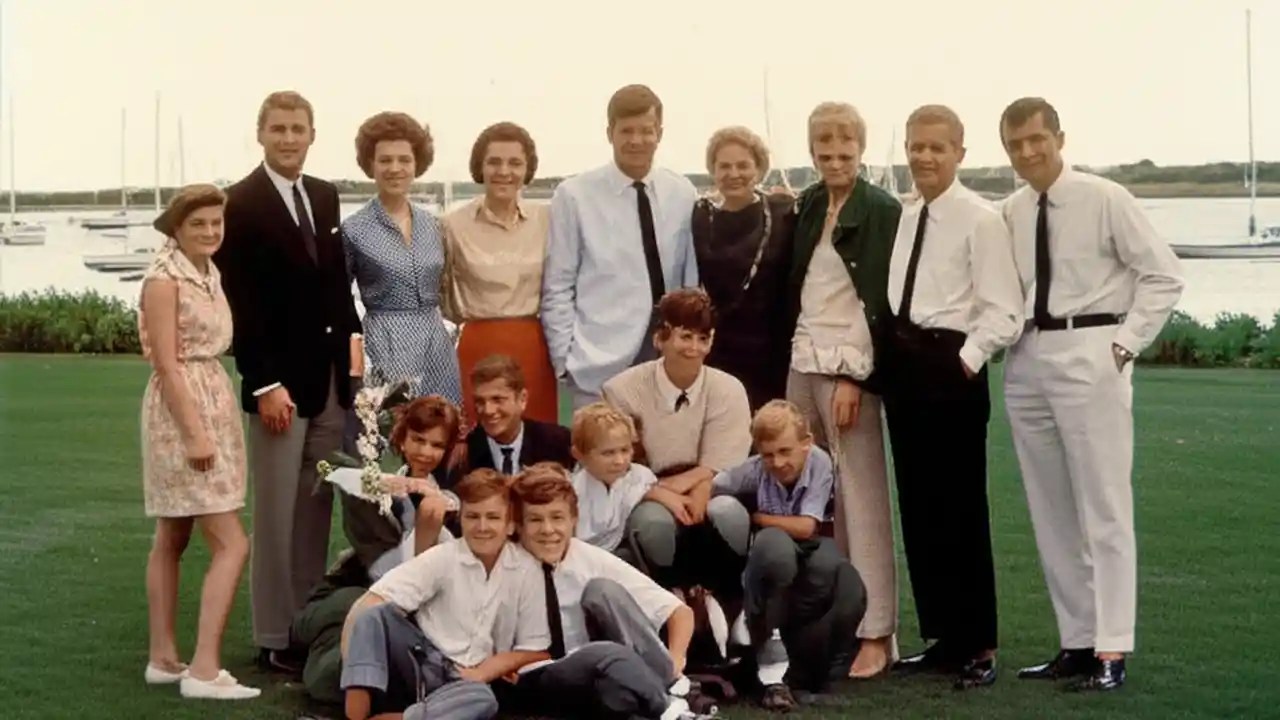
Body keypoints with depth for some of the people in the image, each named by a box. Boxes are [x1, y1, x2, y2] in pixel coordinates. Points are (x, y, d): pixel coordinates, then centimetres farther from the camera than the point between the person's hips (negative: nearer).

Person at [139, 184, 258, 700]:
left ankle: (163, 658, 20)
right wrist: (195, 432, -23)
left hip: (214, 402, 9)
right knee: (231, 543, -12)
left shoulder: (209, 274, 12)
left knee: (173, 538, 13)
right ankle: (204, 669, -12)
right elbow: (167, 365, -18)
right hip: (181, 410, -9)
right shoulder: (164, 279, -14)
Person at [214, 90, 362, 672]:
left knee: (318, 509, 8)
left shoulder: (325, 197, 12)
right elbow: (238, 304, -12)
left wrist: (350, 356, 8)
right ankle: (275, 639, 8)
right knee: (277, 515, 0)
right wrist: (264, 384, -17)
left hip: (331, 378, 6)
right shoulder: (240, 204, -8)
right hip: (279, 381, -6)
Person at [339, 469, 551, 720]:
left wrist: (480, 674, -11)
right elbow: (368, 606, -14)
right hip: (422, 664, 0)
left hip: (464, 682, 0)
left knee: (483, 700, -37)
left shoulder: (527, 571, -4)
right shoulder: (443, 558, -6)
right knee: (376, 614, -29)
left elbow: (534, 651, 1)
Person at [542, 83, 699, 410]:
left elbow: (693, 282, 11)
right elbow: (557, 288, -2)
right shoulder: (574, 195, -3)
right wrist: (565, 358, -6)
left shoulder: (683, 194, 6)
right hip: (600, 363, -3)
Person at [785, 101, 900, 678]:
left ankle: (875, 633, -2)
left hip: (849, 365, -6)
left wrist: (853, 374, -14)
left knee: (861, 498, -6)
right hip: (802, 361, 6)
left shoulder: (882, 211, -5)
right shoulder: (807, 205, 13)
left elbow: (881, 300, -10)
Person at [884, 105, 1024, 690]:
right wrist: (893, 360, 4)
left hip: (951, 368, -7)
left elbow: (1003, 314, -13)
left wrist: (964, 362, -16)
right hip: (903, 367, 7)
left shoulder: (980, 219, -9)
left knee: (960, 508, -3)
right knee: (917, 506, 11)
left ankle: (978, 646, 8)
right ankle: (942, 637, 21)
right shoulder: (903, 217, 12)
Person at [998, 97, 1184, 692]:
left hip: (1088, 354, -6)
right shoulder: (1011, 212, 10)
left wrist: (1126, 343, -10)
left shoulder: (1105, 199, -5)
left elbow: (1164, 275, -5)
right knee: (1050, 513, 10)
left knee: (1103, 508, -4)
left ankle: (1111, 649, 0)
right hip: (1027, 360, 6)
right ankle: (1076, 641, 18)